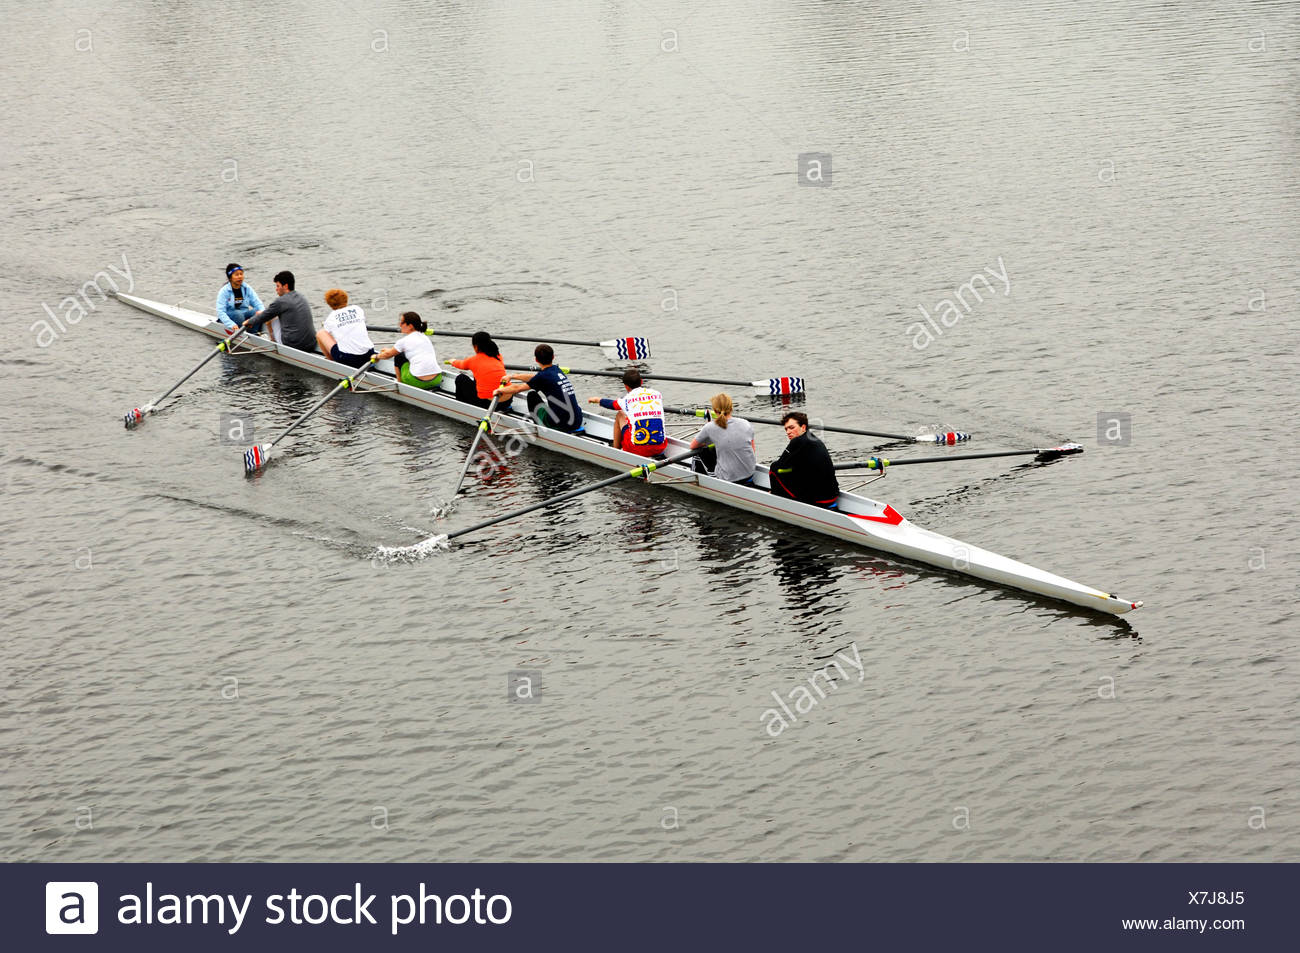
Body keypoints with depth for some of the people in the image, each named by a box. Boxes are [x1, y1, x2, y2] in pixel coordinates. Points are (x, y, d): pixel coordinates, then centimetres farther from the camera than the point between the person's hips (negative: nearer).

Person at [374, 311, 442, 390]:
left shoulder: (404, 341, 0)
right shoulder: (426, 337, 16)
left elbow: (388, 354, 20)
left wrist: (377, 356, 43)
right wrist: (390, 350, 51)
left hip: (418, 382, -5)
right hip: (436, 380, 5)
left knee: (399, 356, 19)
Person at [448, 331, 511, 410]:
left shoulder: (472, 360, -1)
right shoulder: (498, 357, 9)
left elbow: (460, 365, 25)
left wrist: (452, 362, 50)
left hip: (487, 403, -5)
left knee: (460, 378, 18)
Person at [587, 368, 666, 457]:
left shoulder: (626, 399, 2)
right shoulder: (658, 394, 9)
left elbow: (610, 404, 25)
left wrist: (597, 400, 48)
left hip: (637, 449, -3)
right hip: (660, 449, 3)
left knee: (620, 415, 22)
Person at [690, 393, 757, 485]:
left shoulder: (709, 428, -11)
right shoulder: (746, 423, -5)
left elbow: (692, 446, 7)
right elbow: (753, 449, 7)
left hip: (727, 478, -4)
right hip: (750, 473, 4)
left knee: (702, 450, 17)